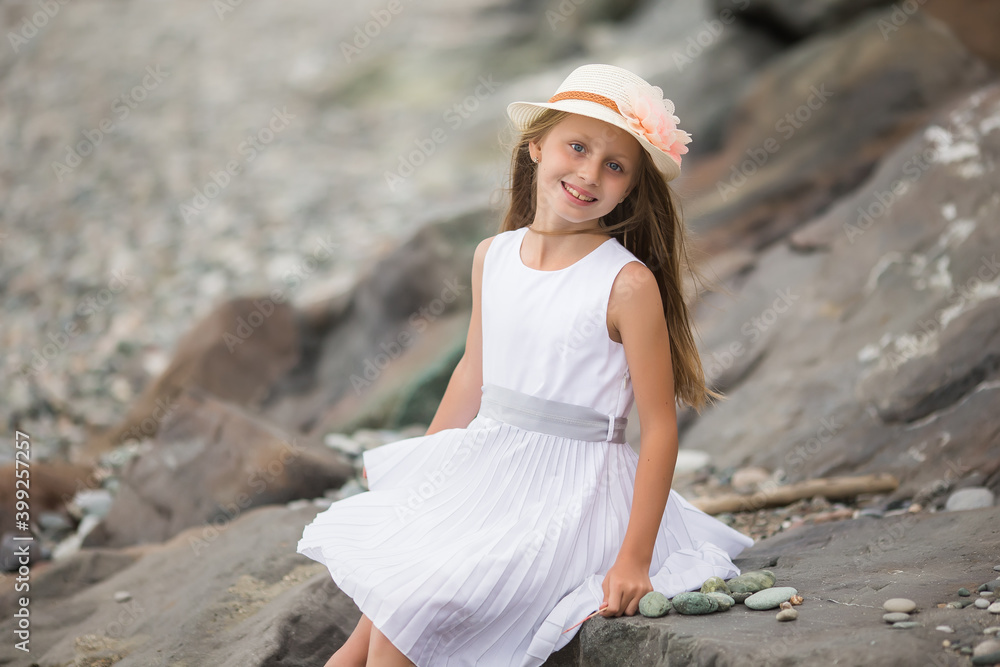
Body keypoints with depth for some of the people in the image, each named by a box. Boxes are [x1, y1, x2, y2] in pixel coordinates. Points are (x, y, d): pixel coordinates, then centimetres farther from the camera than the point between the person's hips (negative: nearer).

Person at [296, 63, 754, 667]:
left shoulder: (628, 283, -14)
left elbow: (660, 426, -14)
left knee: (411, 608, -15)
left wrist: (635, 558, -18)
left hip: (569, 487, -6)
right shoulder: (493, 257, 4)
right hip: (484, 467, 6)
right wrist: (415, 472, 21)